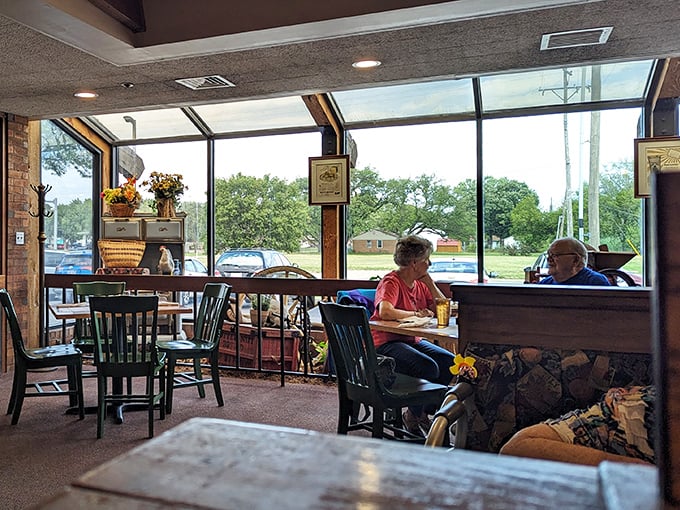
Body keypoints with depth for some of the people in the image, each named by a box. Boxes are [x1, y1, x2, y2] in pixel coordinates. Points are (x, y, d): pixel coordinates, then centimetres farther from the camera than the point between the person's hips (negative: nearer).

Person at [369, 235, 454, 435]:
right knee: (428, 366, -28)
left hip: (412, 340, 8)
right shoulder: (391, 282, -14)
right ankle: (415, 415, -1)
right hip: (386, 343, -8)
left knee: (449, 361, -11)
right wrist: (416, 314, -20)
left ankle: (426, 410, 6)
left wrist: (429, 281, 1)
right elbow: (385, 312, -32)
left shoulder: (420, 283, 11)